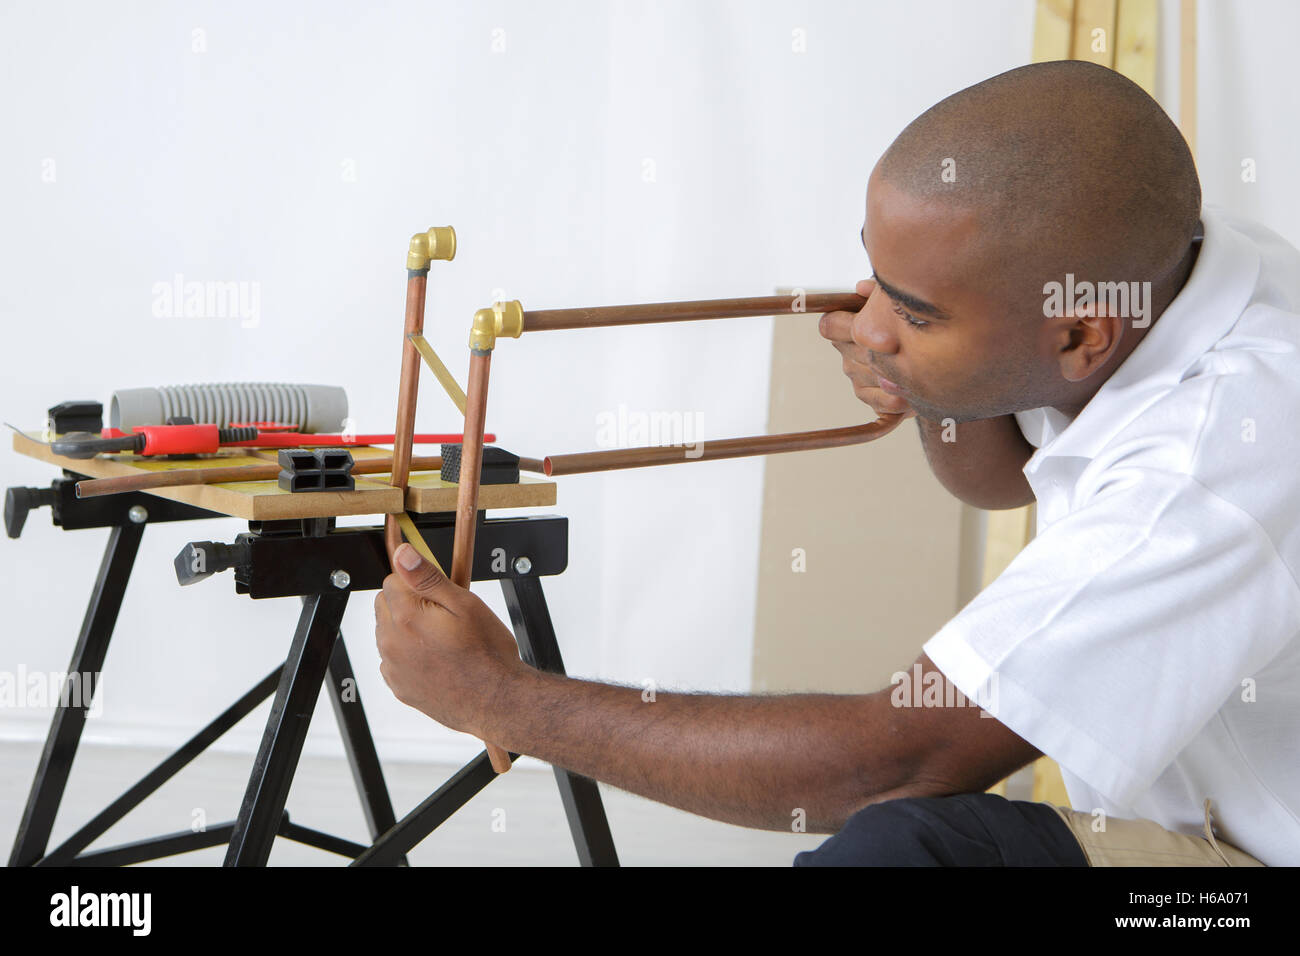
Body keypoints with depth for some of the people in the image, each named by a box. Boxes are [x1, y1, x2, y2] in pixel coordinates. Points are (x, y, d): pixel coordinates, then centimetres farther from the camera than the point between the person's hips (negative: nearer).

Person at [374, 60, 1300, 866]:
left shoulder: (1223, 468, -32)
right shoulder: (1166, 245, -4)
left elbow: (900, 760, -30)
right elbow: (1003, 472, 17)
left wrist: (504, 698, -24)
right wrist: (933, 390, -8)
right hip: (1202, 813, 9)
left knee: (904, 846, -30)